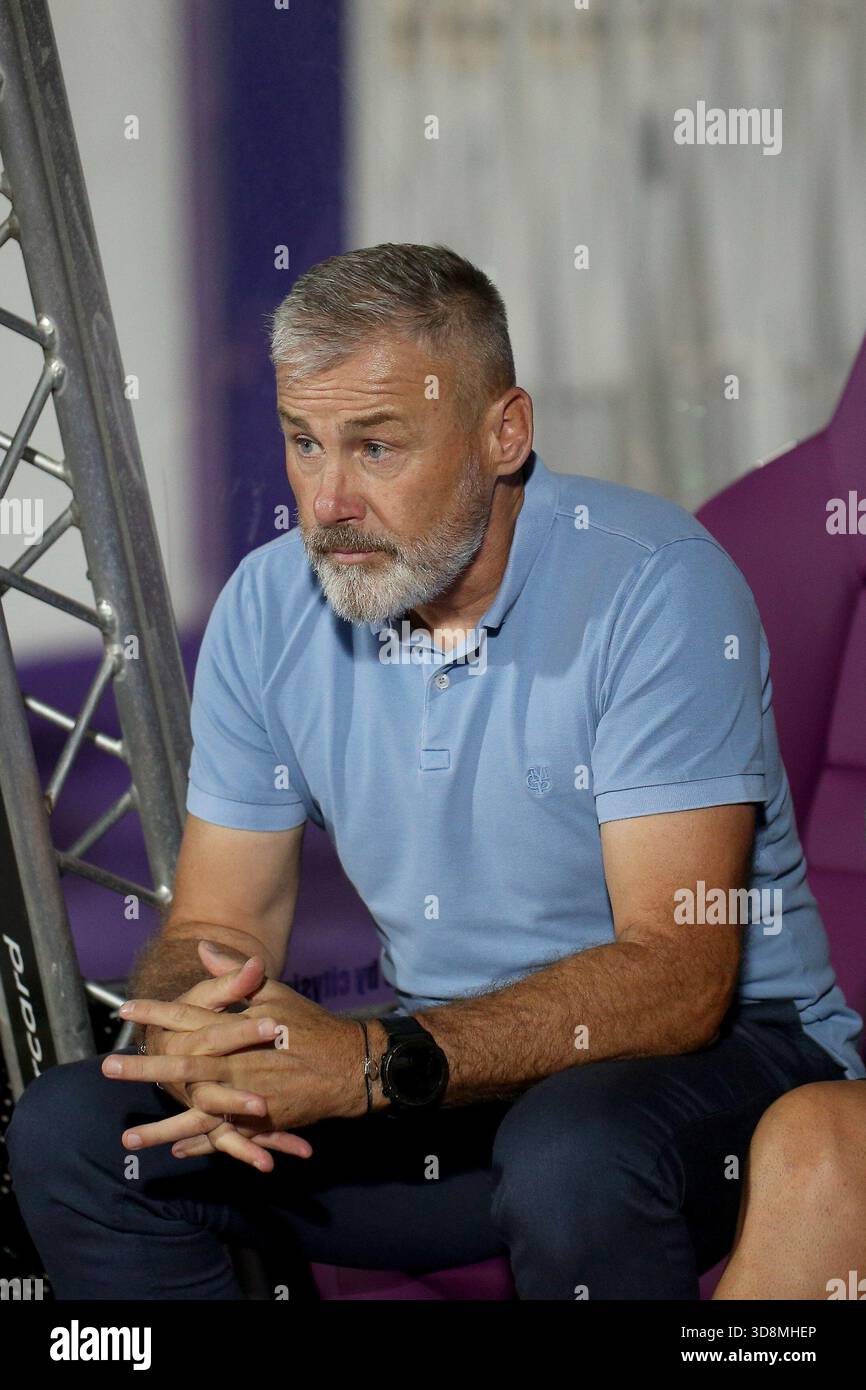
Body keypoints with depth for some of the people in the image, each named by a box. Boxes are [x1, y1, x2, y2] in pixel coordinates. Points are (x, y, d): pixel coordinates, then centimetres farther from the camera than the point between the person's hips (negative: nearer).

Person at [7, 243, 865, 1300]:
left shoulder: (653, 586, -19)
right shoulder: (268, 606, -1)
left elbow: (675, 973, -26)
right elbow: (213, 926, 3)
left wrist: (377, 1063, -37)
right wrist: (200, 1046, -23)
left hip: (720, 1047, -5)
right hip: (442, 1071, 5)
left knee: (573, 1160, -39)